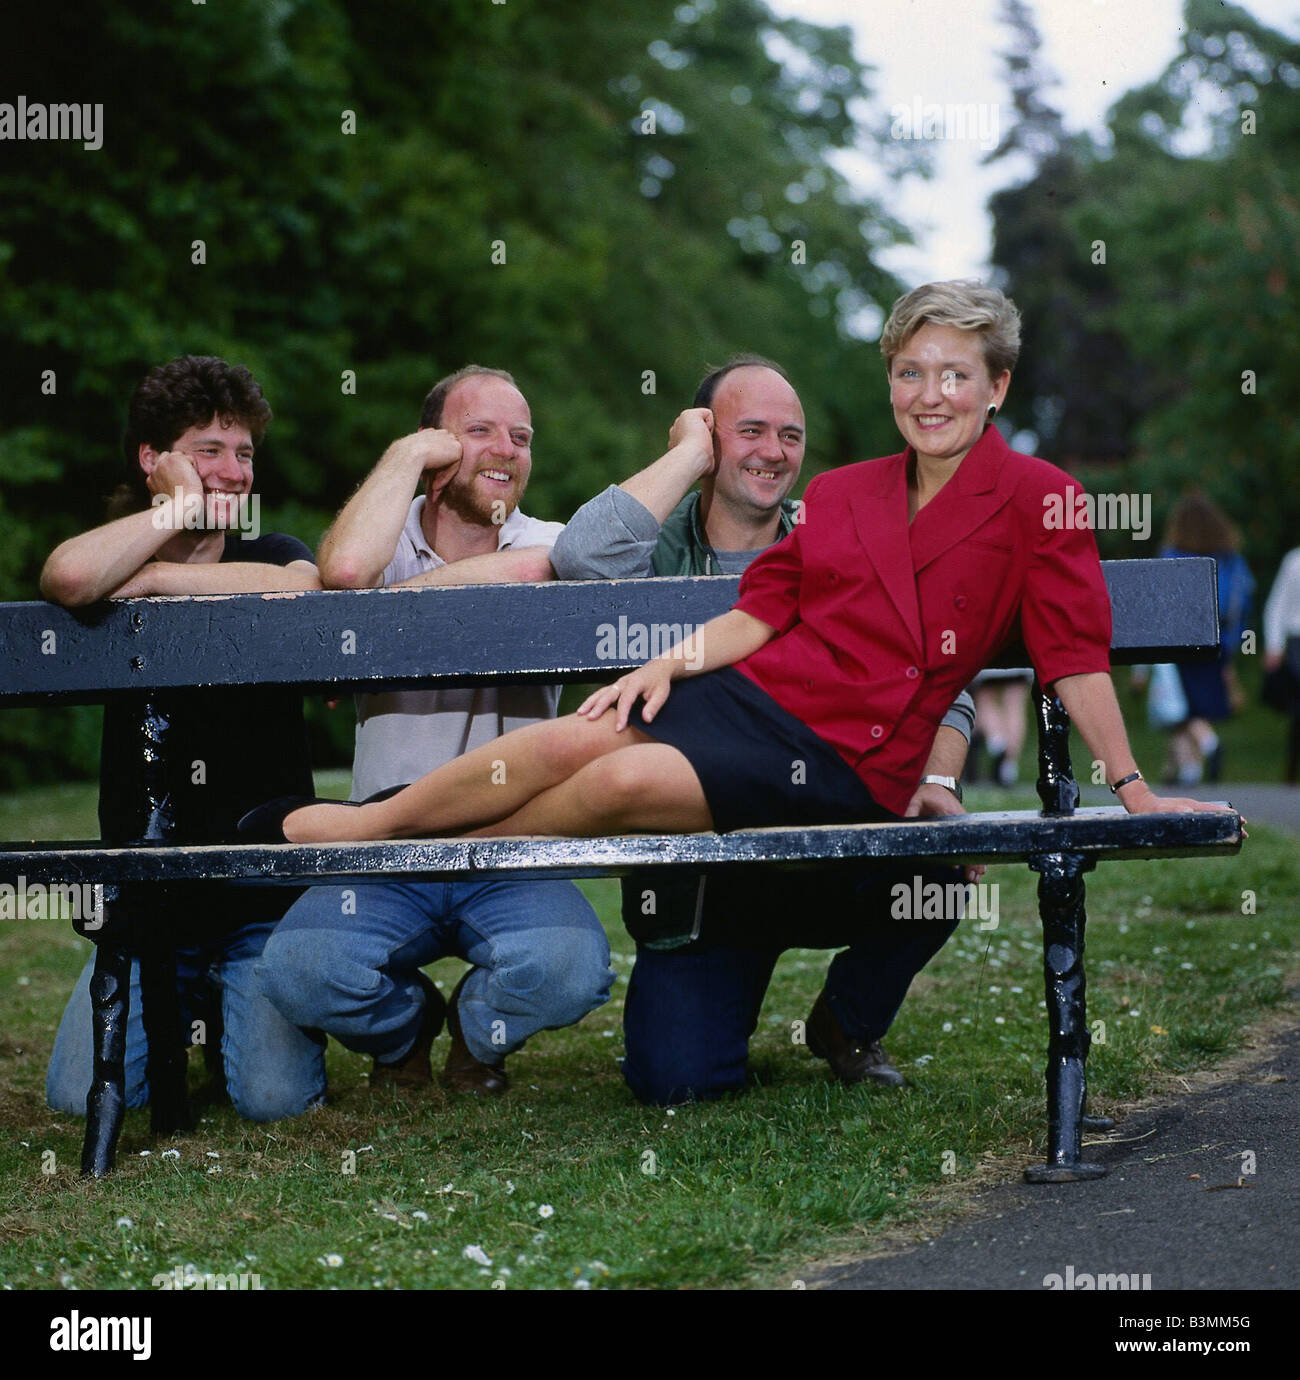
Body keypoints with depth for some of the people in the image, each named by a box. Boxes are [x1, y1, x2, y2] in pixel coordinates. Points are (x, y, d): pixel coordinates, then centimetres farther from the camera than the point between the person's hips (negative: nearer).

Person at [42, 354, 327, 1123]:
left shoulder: (273, 554, 8)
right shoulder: (115, 565, 6)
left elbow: (299, 592, -21)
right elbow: (68, 578, -23)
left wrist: (152, 579, -15)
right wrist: (180, 510, -10)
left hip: (267, 884, -1)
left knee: (275, 1098, -15)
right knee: (83, 1096, -9)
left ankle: (235, 1006, 20)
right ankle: (185, 1009, 22)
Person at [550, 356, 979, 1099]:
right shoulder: (661, 549, 0)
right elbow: (583, 558, -25)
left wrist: (936, 779, -14)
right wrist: (689, 454, -12)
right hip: (694, 865, -2)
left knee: (941, 856, -29)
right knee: (678, 1077, -19)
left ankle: (850, 1023, 3)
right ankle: (725, 1001, 22)